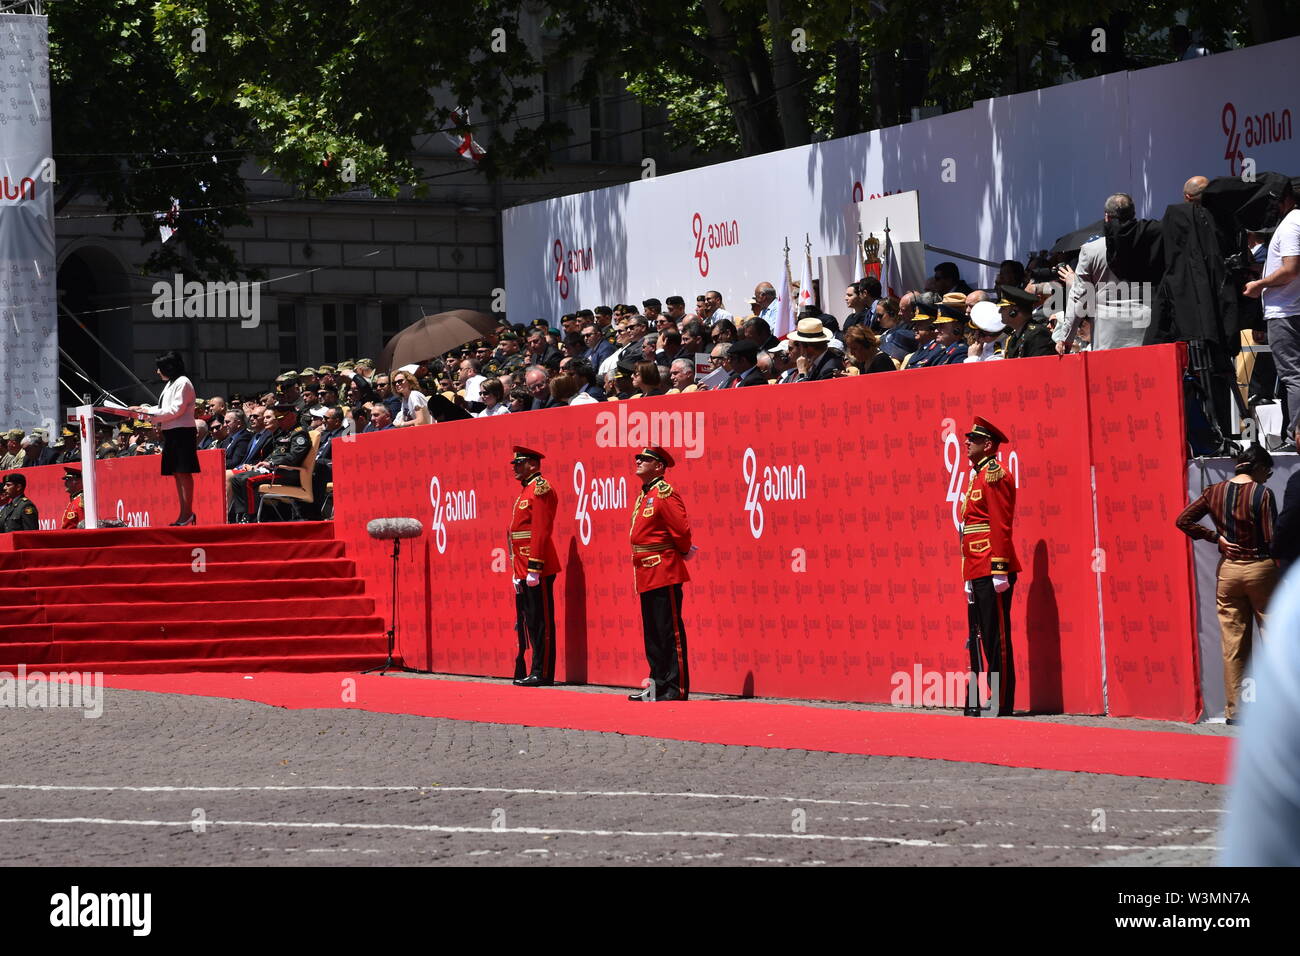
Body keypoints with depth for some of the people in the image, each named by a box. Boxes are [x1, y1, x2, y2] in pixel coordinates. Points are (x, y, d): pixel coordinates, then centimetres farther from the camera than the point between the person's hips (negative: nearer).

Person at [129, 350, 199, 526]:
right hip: (171, 433, 10)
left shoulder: (183, 383, -9)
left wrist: (151, 413, -12)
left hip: (182, 432, -10)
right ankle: (183, 513, 10)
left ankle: (188, 512, -9)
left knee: (183, 472, -9)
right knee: (177, 473, 8)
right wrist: (145, 410, 11)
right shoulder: (170, 384, 21)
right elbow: (164, 409, 22)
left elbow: (176, 410, -15)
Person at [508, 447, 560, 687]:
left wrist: (534, 568, -23)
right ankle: (533, 672, 14)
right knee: (527, 621, 10)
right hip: (524, 569, 10)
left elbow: (541, 531, -18)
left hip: (537, 569, -10)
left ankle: (542, 673, -6)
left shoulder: (541, 489, -10)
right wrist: (518, 572, 20)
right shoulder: (526, 491, 20)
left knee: (541, 621, -6)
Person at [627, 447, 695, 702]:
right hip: (646, 575, 9)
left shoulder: (665, 493, -12)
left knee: (670, 632, -6)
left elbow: (682, 529, -18)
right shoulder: (643, 496, 16)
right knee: (652, 634, 12)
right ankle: (658, 685, 17)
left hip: (663, 572, -9)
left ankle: (677, 688, -5)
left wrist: (683, 552, -1)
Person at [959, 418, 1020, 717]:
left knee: (997, 639, -7)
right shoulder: (978, 477, 20)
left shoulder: (995, 476, -9)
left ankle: (1002, 705, -6)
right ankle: (975, 705, 12)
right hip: (978, 574, 10)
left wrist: (999, 569, -22)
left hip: (992, 573, -10)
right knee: (979, 640, 10)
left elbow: (1001, 526, -17)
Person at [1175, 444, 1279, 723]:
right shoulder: (1262, 494, -12)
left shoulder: (1215, 492, 2)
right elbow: (1272, 540, -14)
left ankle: (1233, 710, 9)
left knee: (1232, 644, 8)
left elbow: (1183, 521, 2)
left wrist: (1216, 538, 2)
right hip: (1260, 568, -4)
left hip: (1228, 569, 4)